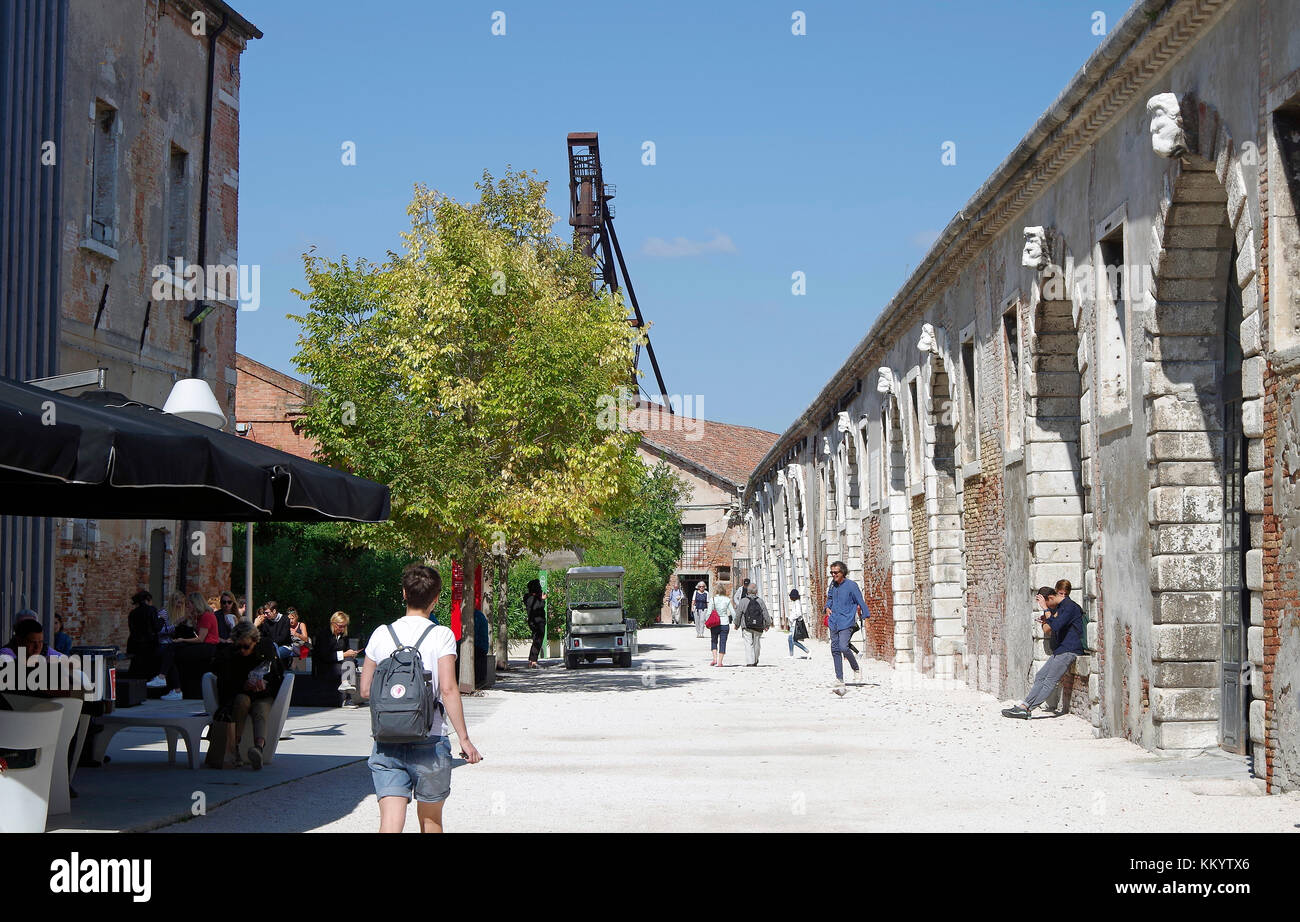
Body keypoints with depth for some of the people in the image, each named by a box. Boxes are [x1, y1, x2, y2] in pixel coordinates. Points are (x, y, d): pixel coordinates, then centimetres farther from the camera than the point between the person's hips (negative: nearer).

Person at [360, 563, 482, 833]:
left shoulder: (382, 634, 4)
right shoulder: (441, 636, -6)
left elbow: (365, 690, 8)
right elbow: (448, 689, -14)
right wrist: (464, 739, -10)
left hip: (386, 745, 2)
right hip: (429, 743, -2)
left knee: (390, 822, -5)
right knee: (430, 819, 16)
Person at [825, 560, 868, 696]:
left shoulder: (851, 585, -9)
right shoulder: (833, 584, 11)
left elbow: (860, 602, -8)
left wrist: (867, 616, -12)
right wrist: (828, 607, 11)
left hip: (846, 622, -7)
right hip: (834, 622, 7)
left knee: (843, 647, -20)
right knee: (835, 650, 3)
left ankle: (856, 670, 5)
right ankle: (839, 681, 6)